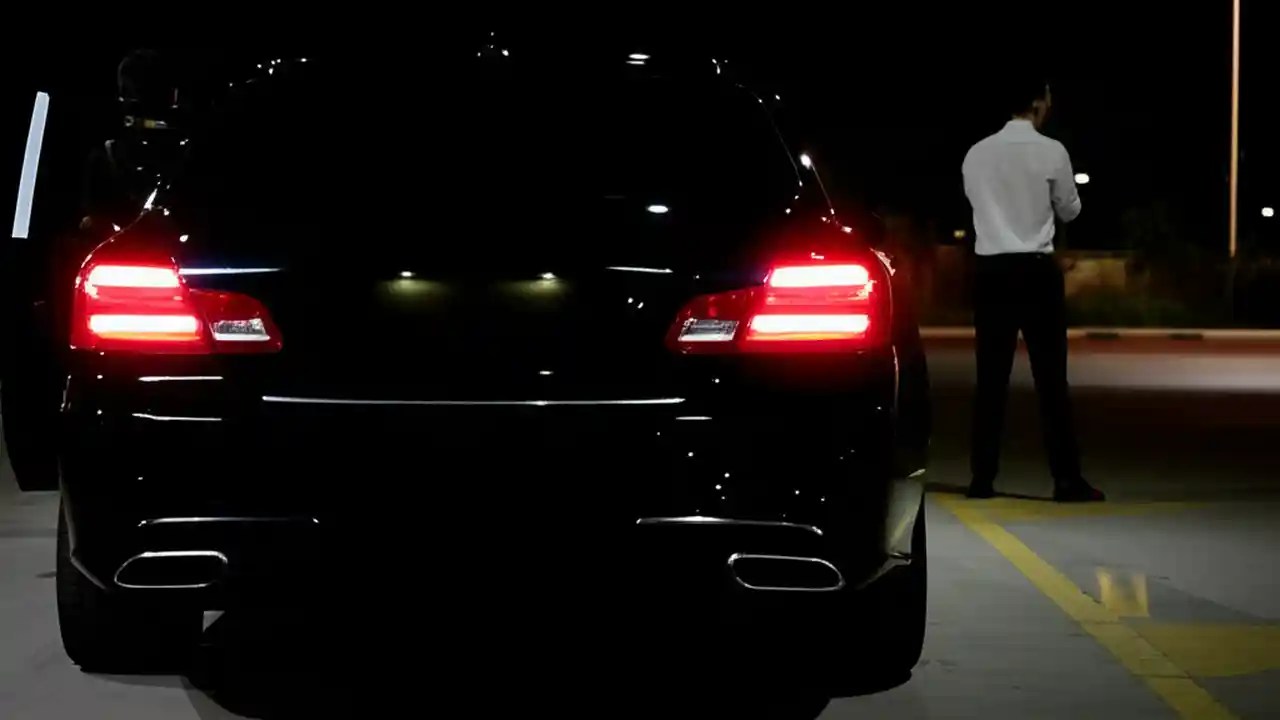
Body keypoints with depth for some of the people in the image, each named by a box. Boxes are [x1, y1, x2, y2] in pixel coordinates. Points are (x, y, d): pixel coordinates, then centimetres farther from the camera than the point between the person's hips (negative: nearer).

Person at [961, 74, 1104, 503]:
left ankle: (982, 479, 7)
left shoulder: (976, 154, 5)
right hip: (1036, 269, -3)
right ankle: (1067, 479, 1)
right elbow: (1070, 210, 8)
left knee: (991, 379, 6)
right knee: (1051, 378, 0)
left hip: (992, 269, 3)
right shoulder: (1052, 152, -5)